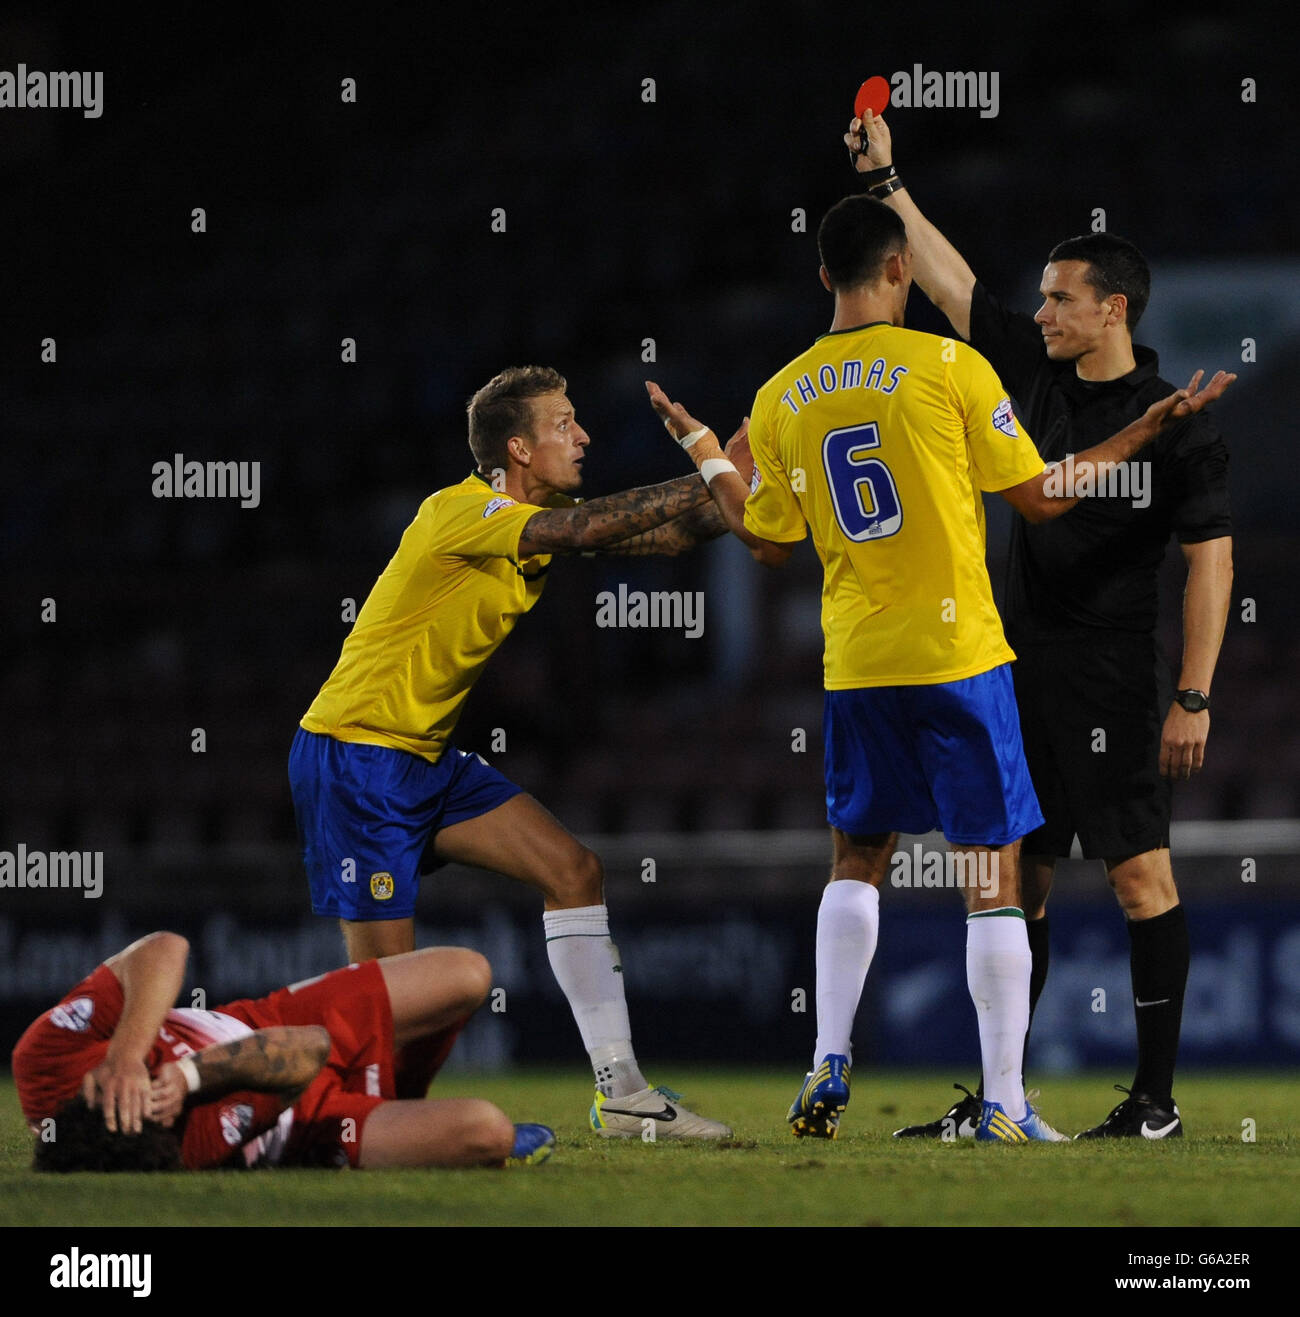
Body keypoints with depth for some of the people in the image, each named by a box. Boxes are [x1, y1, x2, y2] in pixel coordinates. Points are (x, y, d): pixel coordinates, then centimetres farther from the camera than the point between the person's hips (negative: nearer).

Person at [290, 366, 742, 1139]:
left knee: (574, 870, -2)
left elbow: (669, 534, 4)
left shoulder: (535, 521, 9)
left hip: (428, 758, 9)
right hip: (354, 759, -9)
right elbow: (590, 528, -31)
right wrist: (710, 484, -26)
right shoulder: (462, 514, -19)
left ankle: (621, 1094, -2)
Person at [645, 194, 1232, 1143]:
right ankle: (1005, 1105, -2)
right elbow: (1042, 496, -3)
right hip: (958, 654, -4)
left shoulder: (782, 399, 4)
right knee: (992, 874, 1)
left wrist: (707, 458, 30)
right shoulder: (950, 368, -8)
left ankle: (830, 1067, 9)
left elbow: (769, 541, 13)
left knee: (858, 858, 20)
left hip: (854, 664, 4)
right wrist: (1146, 431, 9)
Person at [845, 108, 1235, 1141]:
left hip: (1118, 672, -7)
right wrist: (888, 183, 16)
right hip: (1021, 666, 7)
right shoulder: (1036, 373, 10)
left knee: (1140, 871, -8)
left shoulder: (1179, 425, -8)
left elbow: (1211, 563, -10)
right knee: (1017, 875, 8)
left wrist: (1193, 696, -16)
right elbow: (954, 284, 18)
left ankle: (1158, 1098, -3)